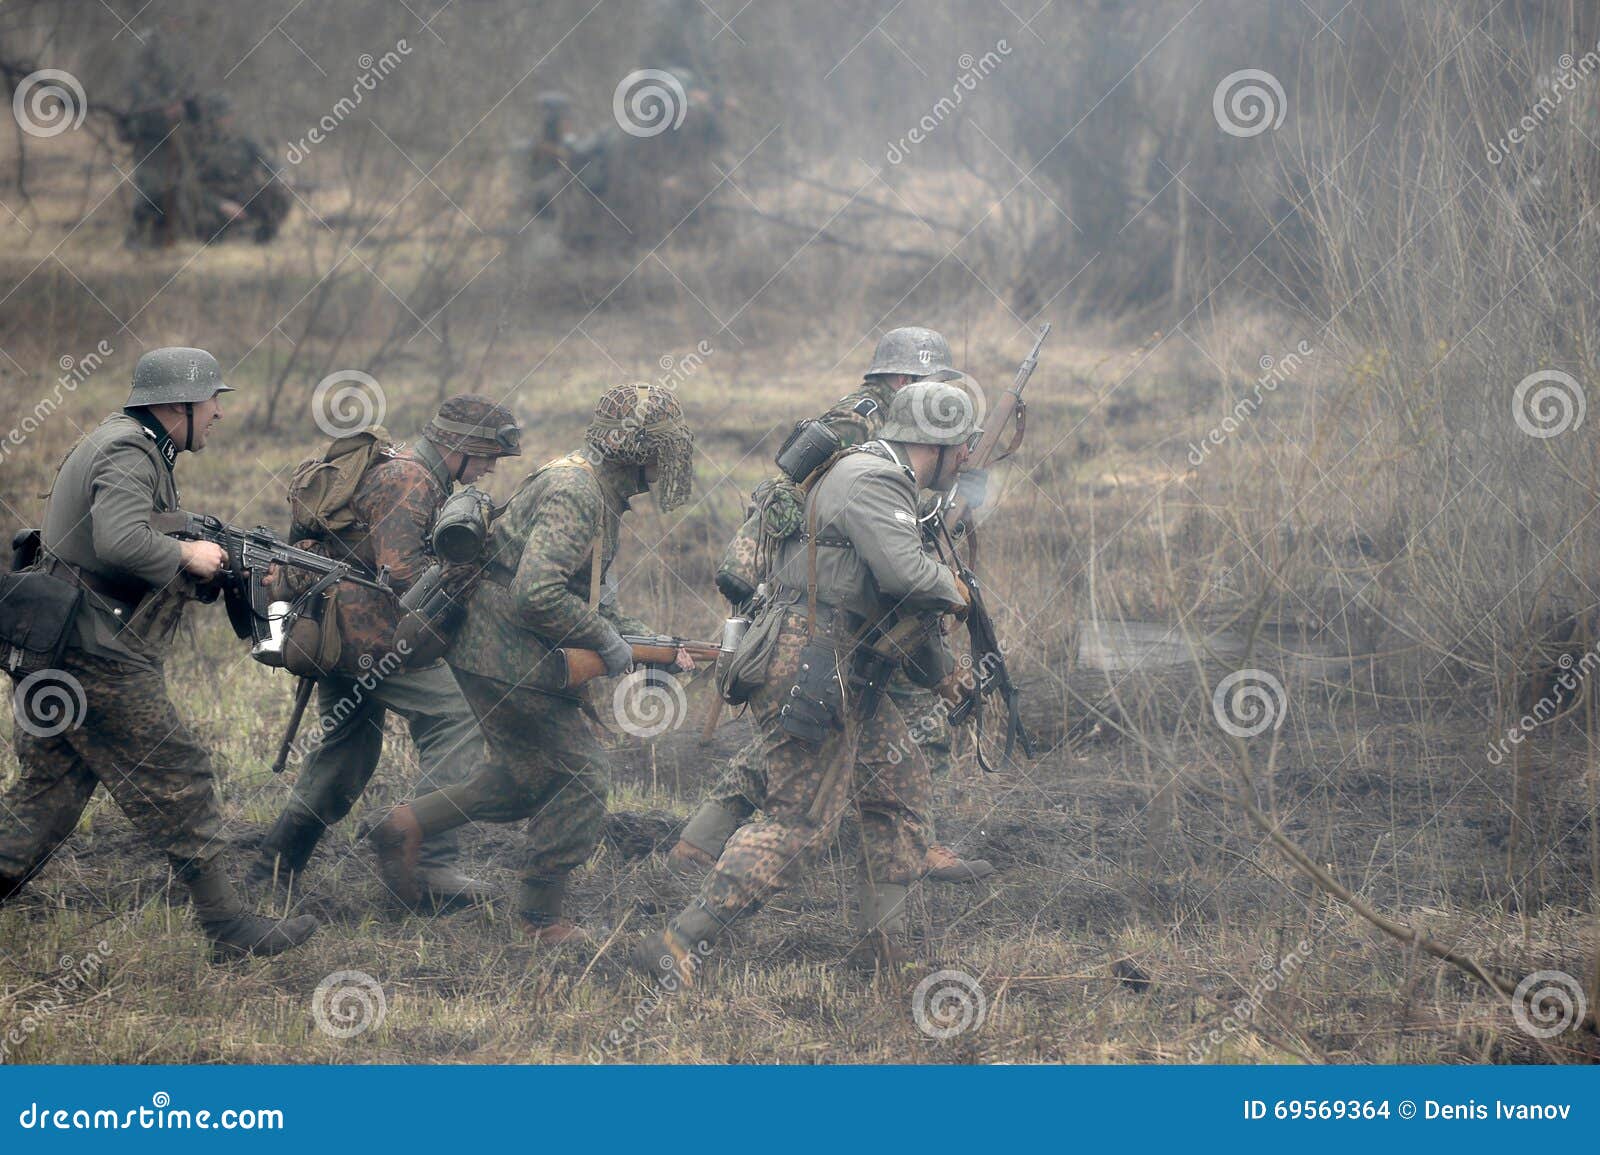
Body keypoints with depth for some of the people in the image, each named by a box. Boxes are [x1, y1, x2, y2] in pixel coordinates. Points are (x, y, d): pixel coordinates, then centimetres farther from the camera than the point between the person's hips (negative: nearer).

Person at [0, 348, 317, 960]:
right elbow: (120, 542, -31)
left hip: (51, 656, 10)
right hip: (98, 660, -10)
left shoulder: (122, 443, 18)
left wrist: (226, 556, 6)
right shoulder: (128, 454, -15)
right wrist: (188, 555, -16)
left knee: (49, 790, 13)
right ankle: (230, 928, 2)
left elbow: (132, 540, 19)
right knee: (178, 786, -3)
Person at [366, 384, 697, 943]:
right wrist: (606, 642, -20)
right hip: (509, 660, -10)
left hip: (495, 655, 10)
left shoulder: (600, 493, 13)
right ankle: (542, 918, 6)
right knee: (582, 775, -3)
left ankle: (409, 825, 21)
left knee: (531, 776, 18)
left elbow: (589, 598, 20)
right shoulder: (574, 492, -21)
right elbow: (536, 594, -30)